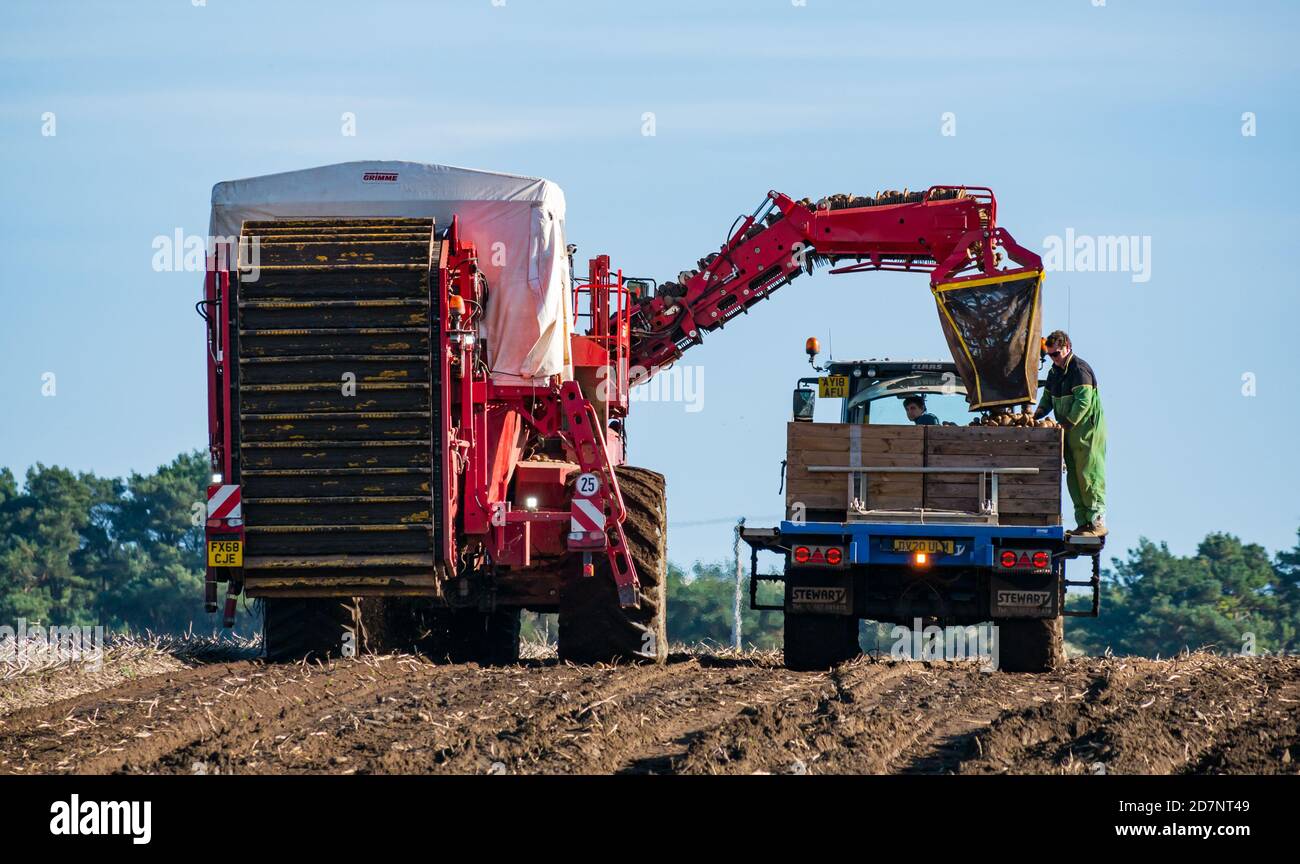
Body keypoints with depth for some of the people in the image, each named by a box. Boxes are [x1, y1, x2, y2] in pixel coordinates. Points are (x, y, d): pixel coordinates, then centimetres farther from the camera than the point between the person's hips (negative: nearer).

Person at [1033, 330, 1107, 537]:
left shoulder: (1080, 369, -14)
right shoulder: (1055, 372, 15)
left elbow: (1083, 401, -22)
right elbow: (1048, 399, 21)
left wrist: (1067, 423, -27)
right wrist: (1038, 414, 1)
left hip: (1087, 432, -9)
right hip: (1070, 434, 9)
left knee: (1089, 477, -9)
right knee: (1073, 479, 8)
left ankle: (1097, 522, -8)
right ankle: (1083, 522, 11)